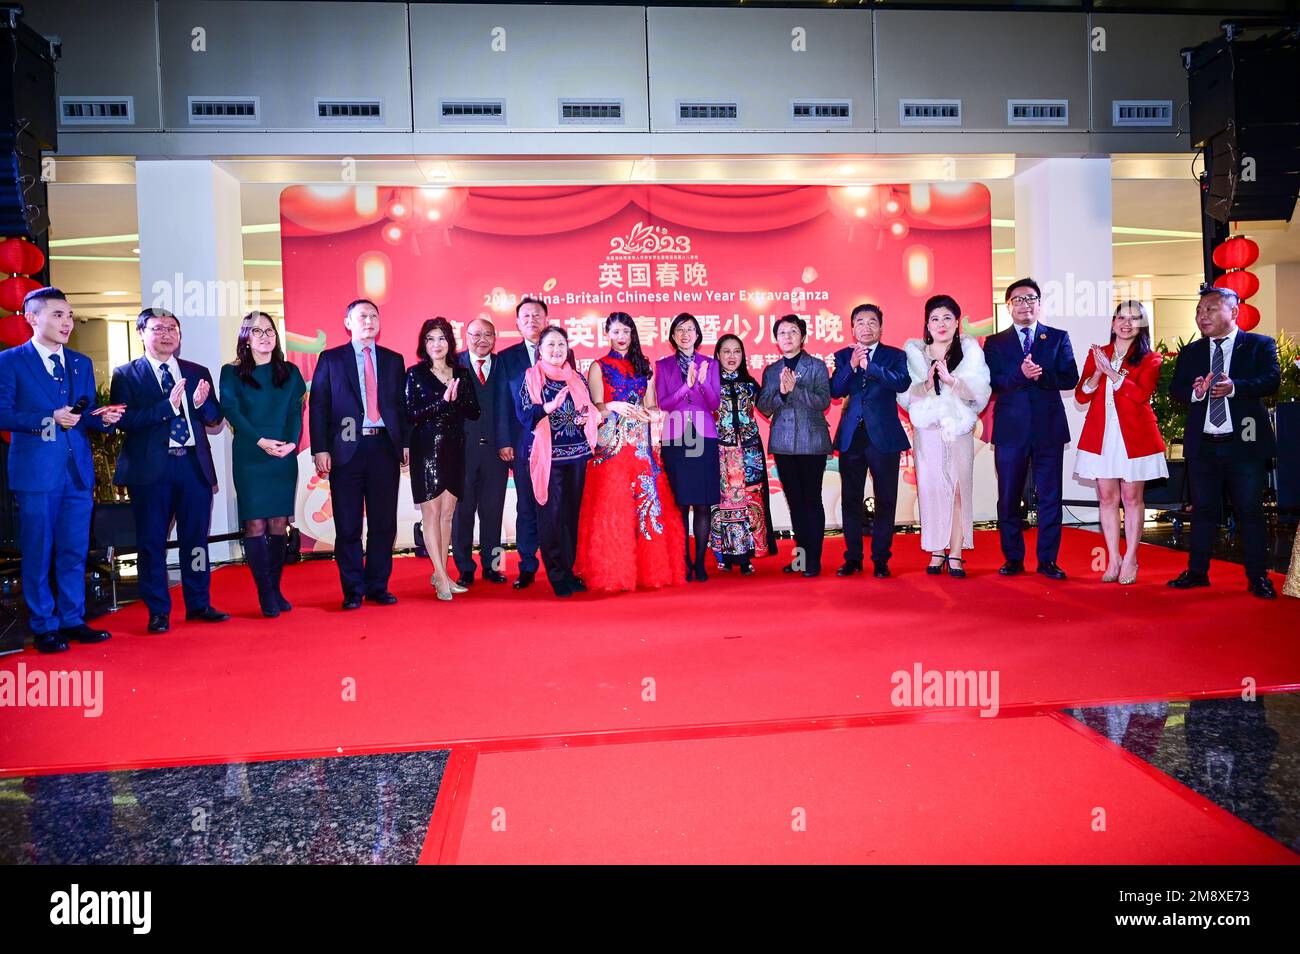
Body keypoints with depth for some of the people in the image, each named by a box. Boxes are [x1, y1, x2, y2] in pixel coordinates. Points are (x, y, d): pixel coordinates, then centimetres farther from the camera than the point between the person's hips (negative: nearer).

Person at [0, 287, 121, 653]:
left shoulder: (82, 363, 13)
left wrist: (104, 419, -8)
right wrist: (49, 419, -19)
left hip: (78, 471, 5)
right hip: (35, 471, -5)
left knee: (74, 552, 10)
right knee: (38, 554, 3)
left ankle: (73, 621, 20)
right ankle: (44, 628, 13)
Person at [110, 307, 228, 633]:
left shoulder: (198, 372, 13)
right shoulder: (126, 375, 2)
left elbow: (215, 417, 9)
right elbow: (124, 420, -11)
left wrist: (202, 403, -12)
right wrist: (168, 405, -21)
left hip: (195, 465, 3)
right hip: (151, 469, -3)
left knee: (196, 538, 9)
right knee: (152, 542, 3)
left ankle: (198, 604, 21)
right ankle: (158, 611, 13)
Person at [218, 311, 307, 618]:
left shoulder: (289, 372, 12)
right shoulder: (232, 373, 5)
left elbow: (296, 412, 4)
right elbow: (231, 412, -5)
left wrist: (291, 442, -14)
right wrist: (261, 441, -18)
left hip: (284, 457, 2)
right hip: (249, 457, -2)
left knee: (279, 523, 3)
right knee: (255, 524, -6)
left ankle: (275, 590, 11)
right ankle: (266, 594, 0)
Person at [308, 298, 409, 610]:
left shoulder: (393, 360, 13)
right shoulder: (331, 359, 6)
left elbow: (402, 405, 13)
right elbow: (318, 406, 1)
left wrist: (406, 443, 3)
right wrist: (320, 449, -8)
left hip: (384, 447, 2)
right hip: (346, 448, -2)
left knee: (384, 523, 5)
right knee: (348, 526, 3)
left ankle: (378, 586, 16)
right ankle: (353, 590, 13)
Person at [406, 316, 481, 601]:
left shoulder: (461, 373, 10)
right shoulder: (415, 374, 0)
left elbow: (474, 412, 5)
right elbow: (411, 414, -9)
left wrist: (456, 399, -11)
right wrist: (442, 401, -17)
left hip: (454, 450, 4)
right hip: (426, 449, -3)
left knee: (447, 513, 6)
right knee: (431, 513, -5)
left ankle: (440, 574, 14)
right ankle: (442, 577, -2)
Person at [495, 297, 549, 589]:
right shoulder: (506, 358, 9)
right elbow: (502, 403, 6)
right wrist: (504, 442, -2)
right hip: (523, 443, 0)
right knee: (526, 507, 4)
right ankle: (527, 567, 12)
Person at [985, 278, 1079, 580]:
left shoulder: (1058, 338, 9)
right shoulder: (995, 342, 7)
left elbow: (1071, 378, -2)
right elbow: (991, 382, -7)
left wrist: (1040, 375, -17)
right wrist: (1021, 374, -23)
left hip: (1049, 427, 0)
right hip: (1011, 428, 0)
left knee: (1050, 496, 2)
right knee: (1008, 498, 5)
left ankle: (1047, 560, 11)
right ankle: (1013, 558, 16)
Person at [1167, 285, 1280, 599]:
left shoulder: (1260, 345, 2)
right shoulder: (1190, 352, 12)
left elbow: (1272, 380, -11)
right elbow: (1175, 389, 3)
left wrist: (1234, 387, -28)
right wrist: (1194, 391, -19)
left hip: (1245, 443, -3)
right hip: (1202, 444, 3)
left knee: (1250, 511, 2)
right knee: (1203, 510, 11)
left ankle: (1258, 577, 12)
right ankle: (1197, 571, 20)